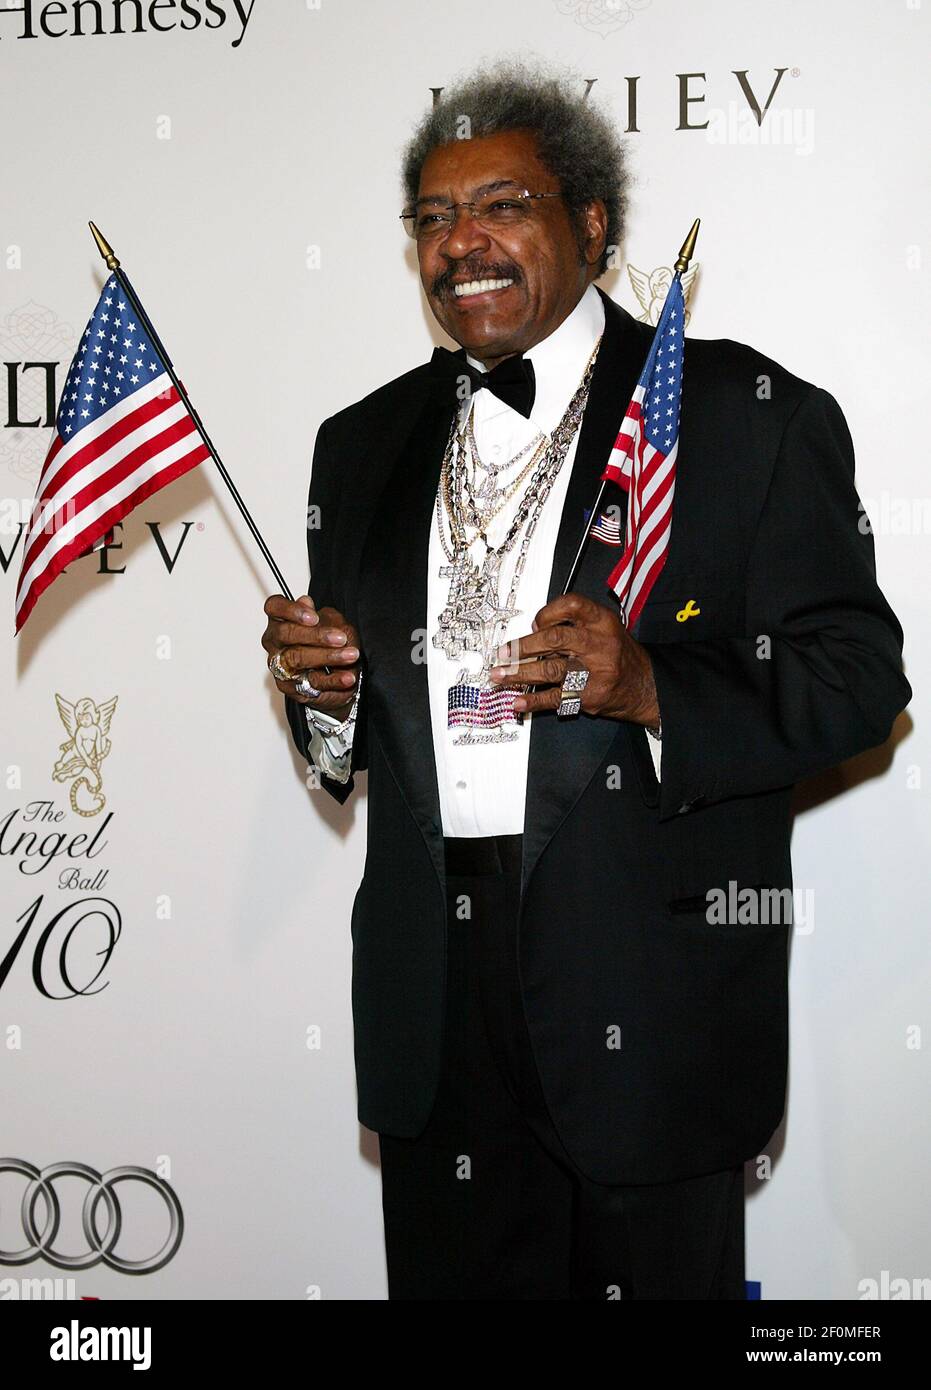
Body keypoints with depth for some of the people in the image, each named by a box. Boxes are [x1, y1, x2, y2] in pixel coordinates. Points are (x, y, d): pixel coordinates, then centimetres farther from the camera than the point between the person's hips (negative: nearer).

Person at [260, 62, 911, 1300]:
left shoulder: (751, 417, -2)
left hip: (649, 994, -4)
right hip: (434, 1002, 4)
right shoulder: (365, 444, 13)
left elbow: (860, 674, -7)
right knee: (452, 1279, 14)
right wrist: (325, 689, -1)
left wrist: (651, 688, -22)